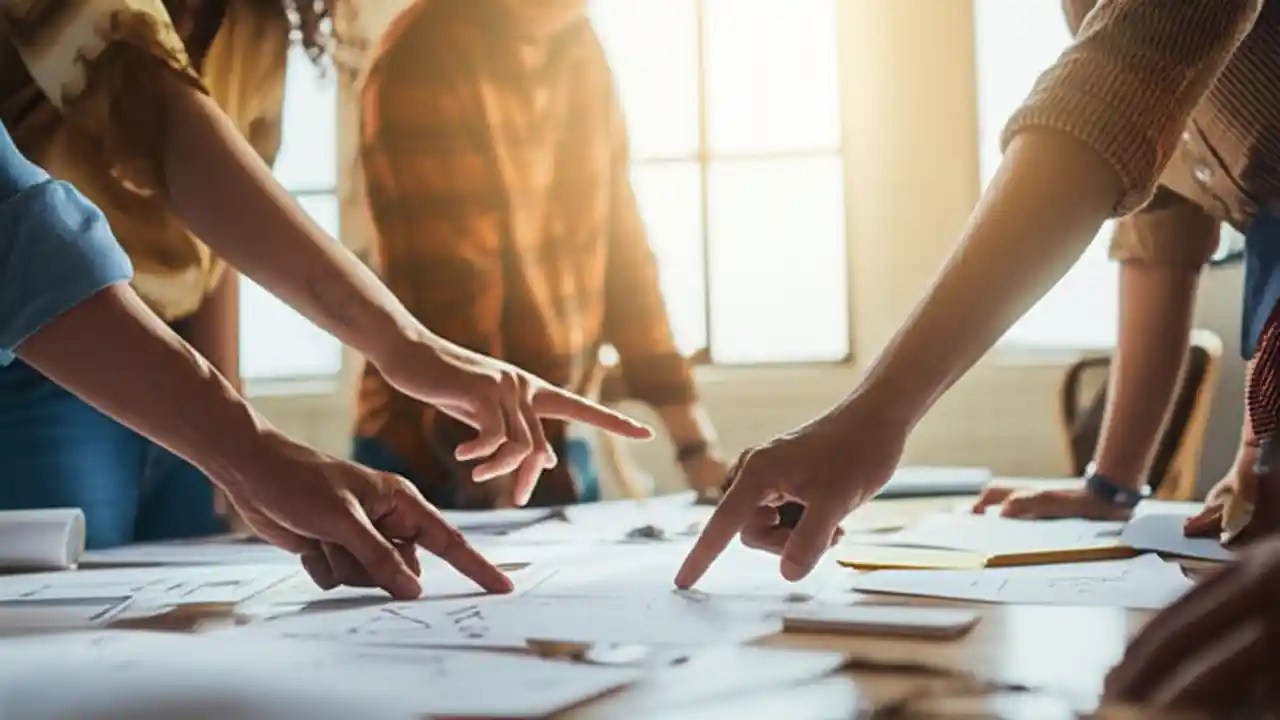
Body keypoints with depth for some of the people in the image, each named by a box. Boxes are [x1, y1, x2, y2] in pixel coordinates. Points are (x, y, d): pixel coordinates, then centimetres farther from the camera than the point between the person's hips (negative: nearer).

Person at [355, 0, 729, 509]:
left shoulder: (580, 52, 3)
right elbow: (451, 305, -22)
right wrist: (504, 488, -25)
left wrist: (694, 443, 3)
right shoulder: (421, 62, -17)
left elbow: (621, 255, 6)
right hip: (431, 461, -6)